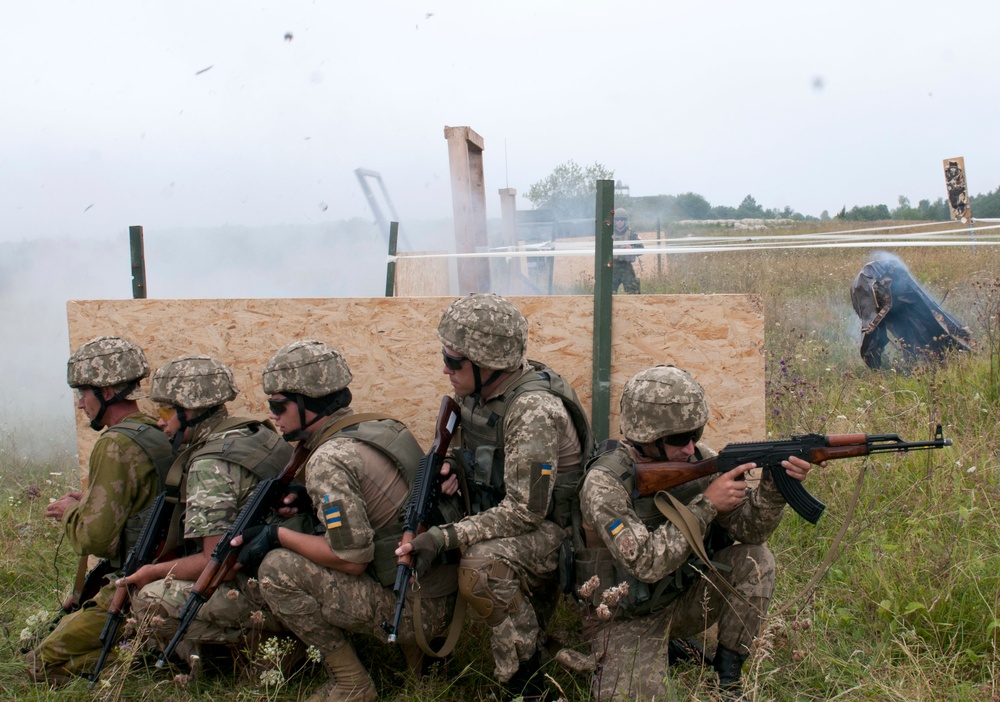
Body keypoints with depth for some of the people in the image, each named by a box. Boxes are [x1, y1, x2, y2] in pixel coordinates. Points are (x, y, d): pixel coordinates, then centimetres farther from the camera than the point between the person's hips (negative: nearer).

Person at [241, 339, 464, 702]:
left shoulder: (329, 460, -17)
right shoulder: (382, 426, 8)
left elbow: (353, 559, -20)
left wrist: (278, 535, -9)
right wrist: (303, 499, 14)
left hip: (418, 610, -9)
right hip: (446, 593, 9)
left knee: (278, 570, -10)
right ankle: (412, 646, 17)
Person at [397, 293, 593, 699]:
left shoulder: (534, 411, -27)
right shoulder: (477, 390, -2)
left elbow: (525, 511, -27)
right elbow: (474, 449, 18)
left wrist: (446, 537, -30)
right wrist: (448, 464, -4)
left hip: (550, 527, -10)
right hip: (501, 516, 10)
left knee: (481, 566, -30)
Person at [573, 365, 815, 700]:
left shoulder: (698, 459, -8)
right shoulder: (605, 482, -24)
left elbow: (747, 529, -10)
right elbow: (646, 563, -31)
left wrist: (773, 487, -29)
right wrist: (706, 505, -32)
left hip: (684, 602, 5)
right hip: (628, 619, -5)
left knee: (756, 560, -16)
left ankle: (727, 675, -3)